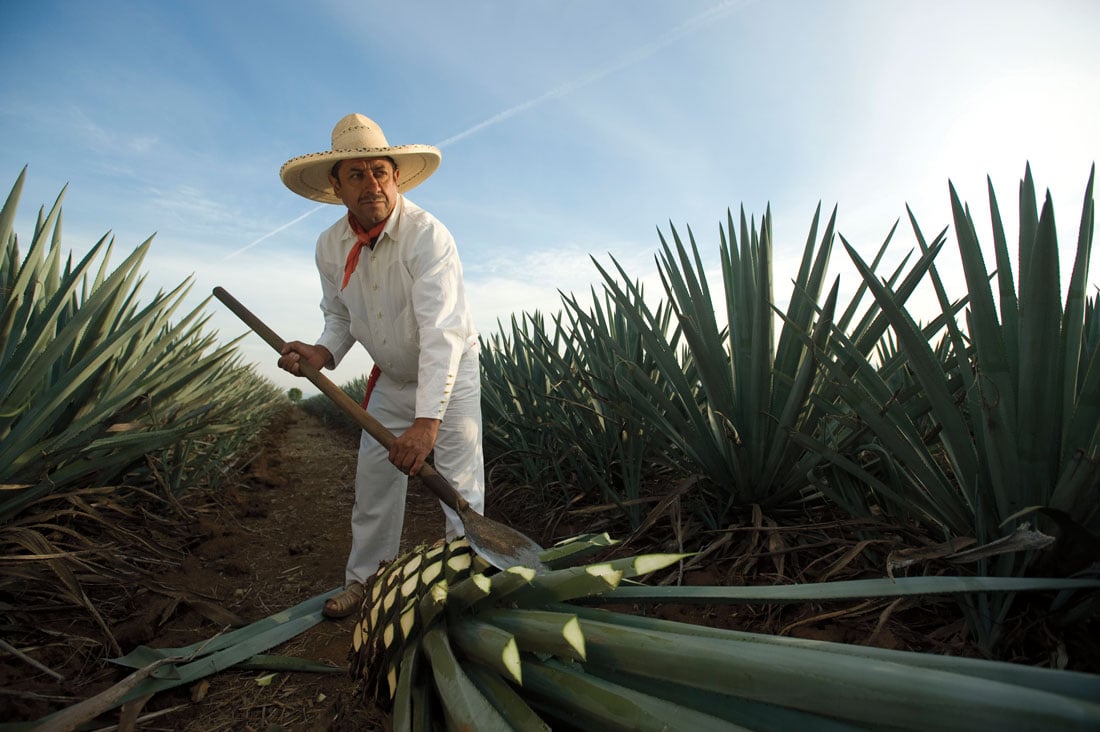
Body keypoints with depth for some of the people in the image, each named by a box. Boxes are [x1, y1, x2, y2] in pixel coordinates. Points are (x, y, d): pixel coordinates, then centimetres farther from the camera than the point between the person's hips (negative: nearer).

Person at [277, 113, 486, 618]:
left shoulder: (426, 235, -28)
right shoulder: (330, 246, -7)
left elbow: (442, 331, -37)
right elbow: (340, 315, 5)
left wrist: (427, 420, -44)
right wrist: (324, 351, -19)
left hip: (451, 372, -5)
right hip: (391, 379, 6)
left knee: (460, 482, -4)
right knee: (373, 478, 11)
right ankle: (363, 580, 30)